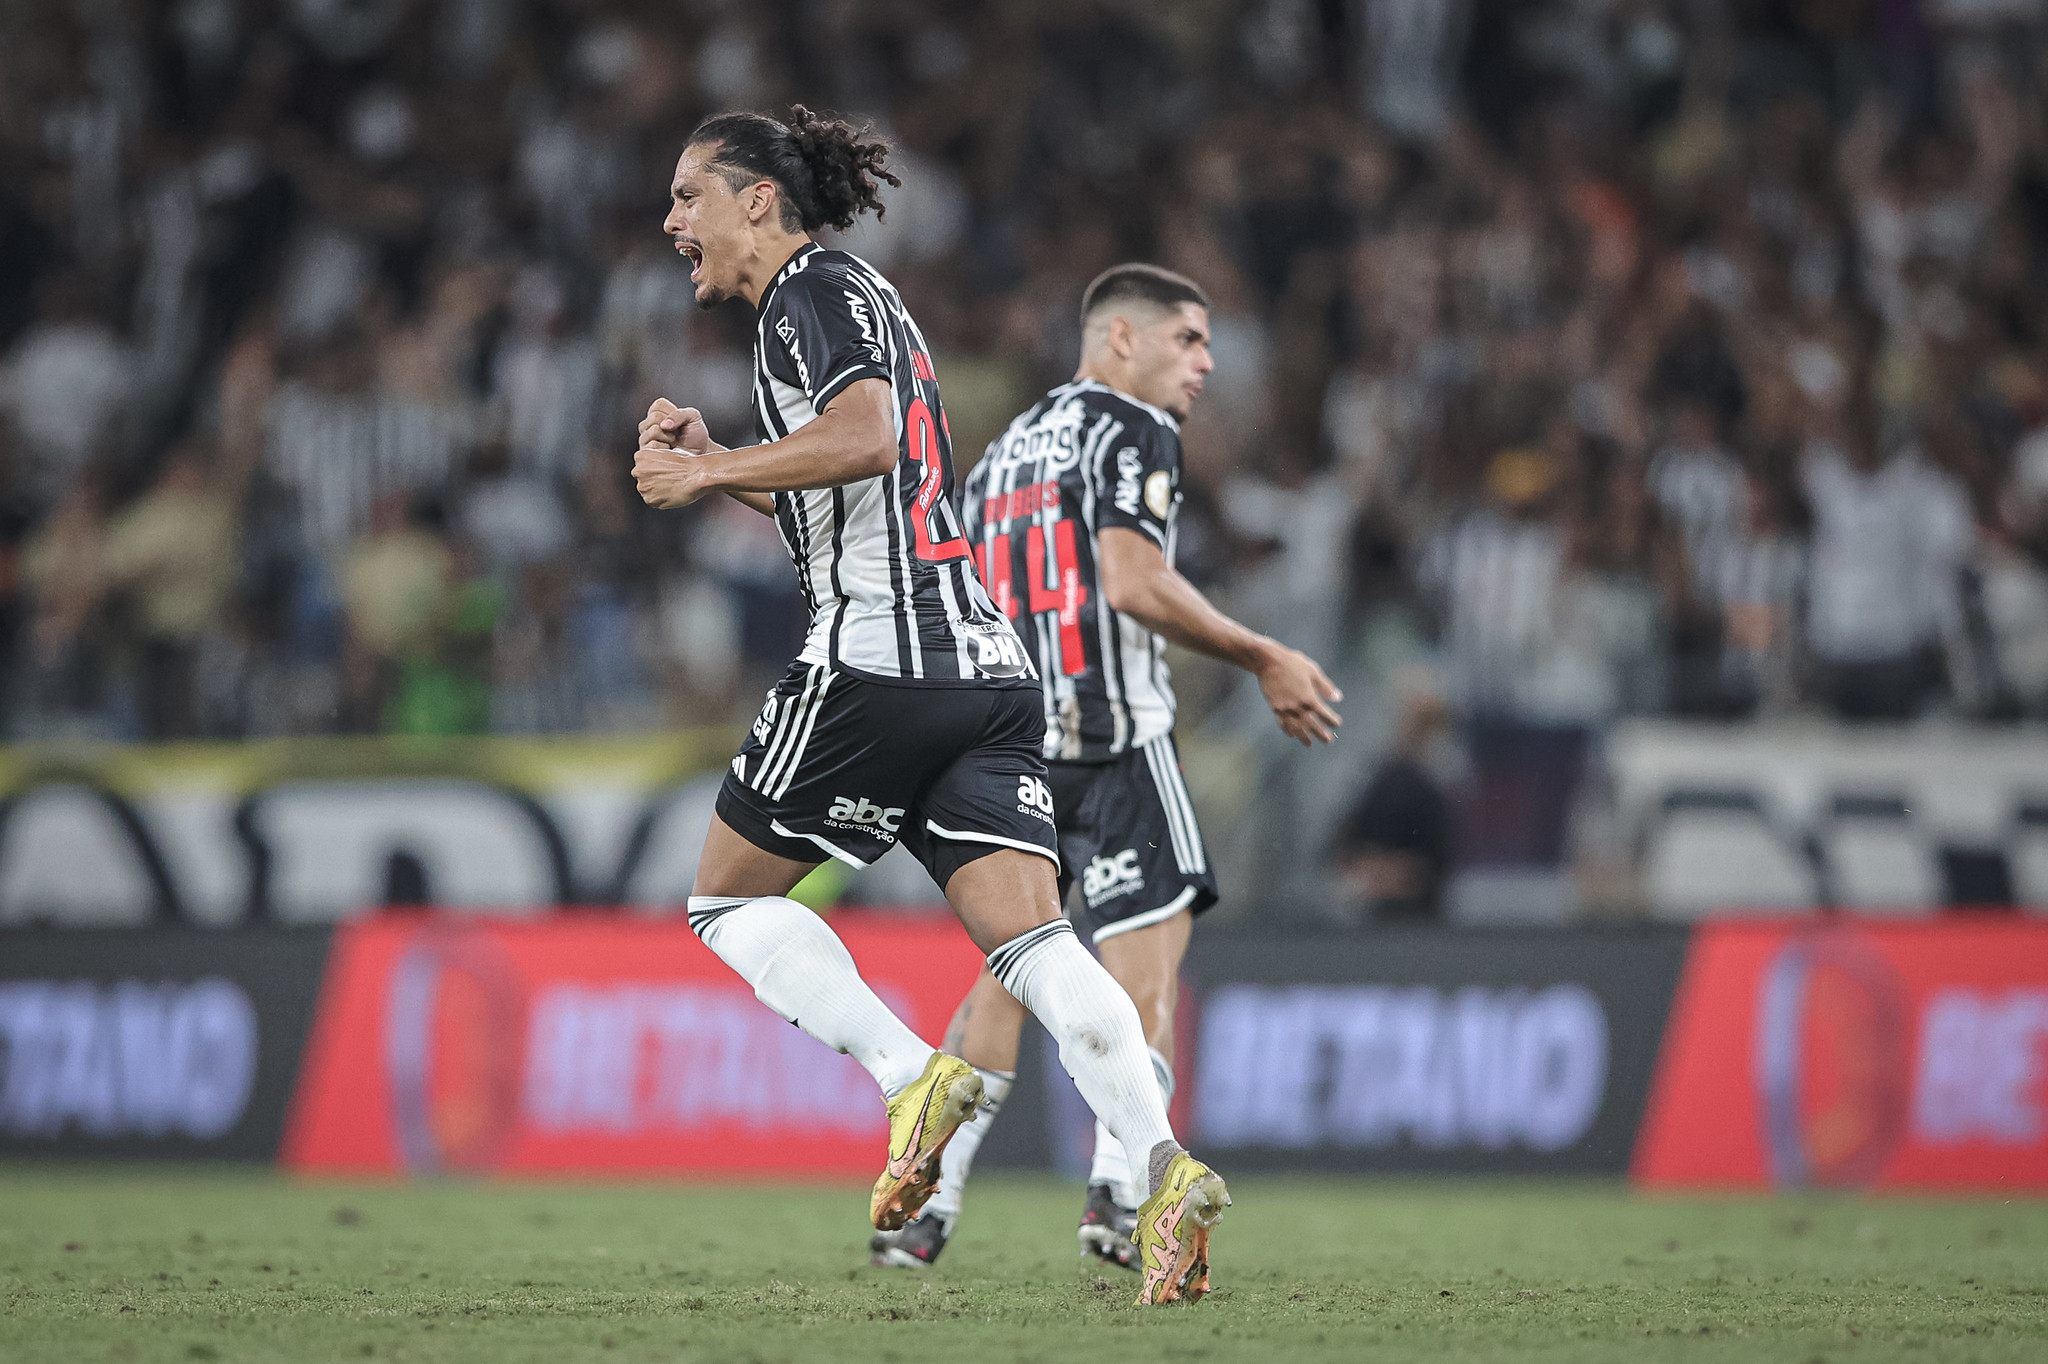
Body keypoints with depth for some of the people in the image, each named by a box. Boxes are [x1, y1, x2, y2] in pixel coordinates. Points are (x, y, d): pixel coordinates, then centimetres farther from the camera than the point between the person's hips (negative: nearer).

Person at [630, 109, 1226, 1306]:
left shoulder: (813, 291, -3)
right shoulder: (860, 296, 26)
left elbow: (865, 438, -21)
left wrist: (707, 473, -12)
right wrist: (714, 464, 24)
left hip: (876, 657, -8)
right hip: (986, 659, 8)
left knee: (730, 901, 8)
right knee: (1032, 938, -5)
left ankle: (912, 1075, -10)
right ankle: (1162, 1163, -24)